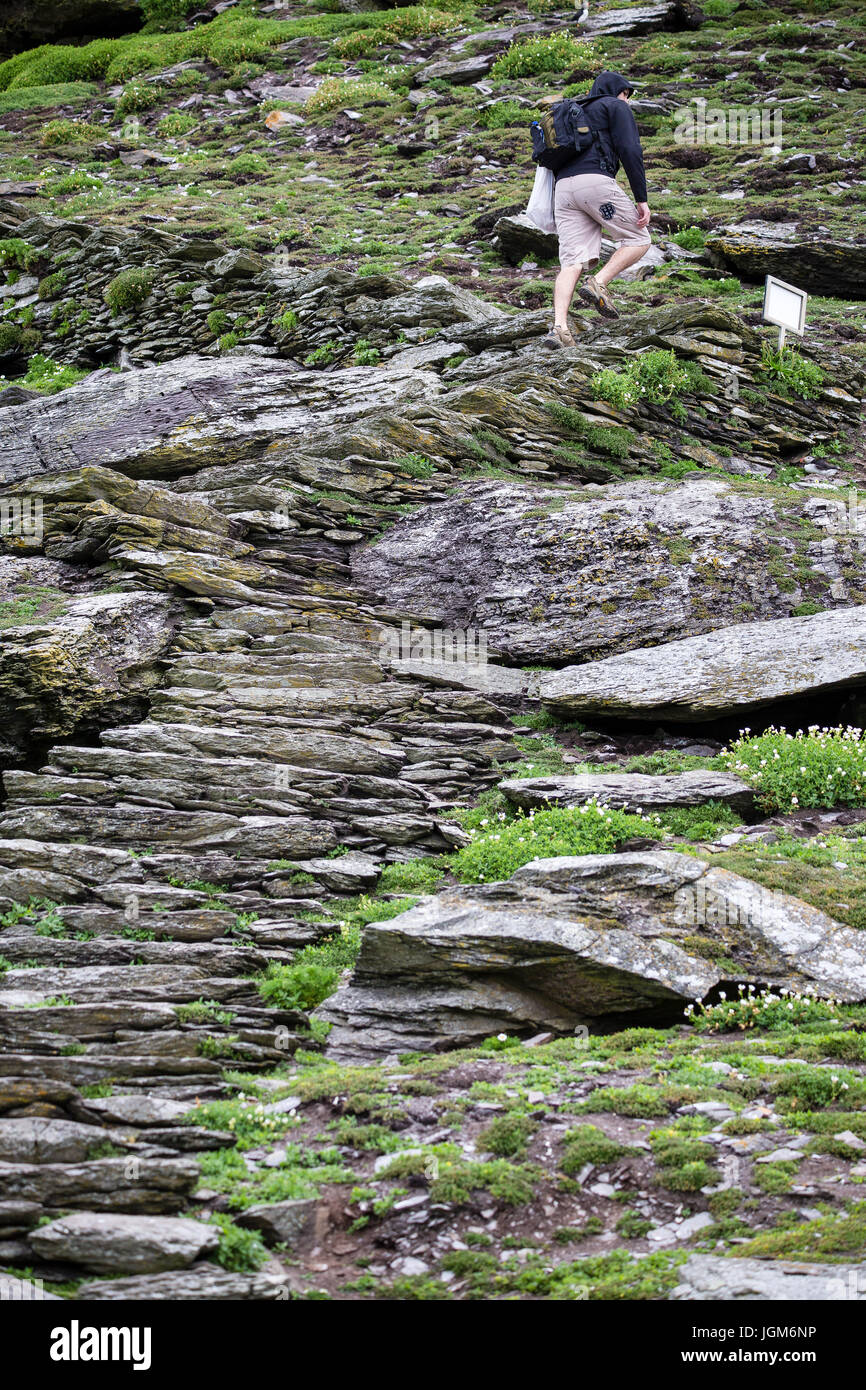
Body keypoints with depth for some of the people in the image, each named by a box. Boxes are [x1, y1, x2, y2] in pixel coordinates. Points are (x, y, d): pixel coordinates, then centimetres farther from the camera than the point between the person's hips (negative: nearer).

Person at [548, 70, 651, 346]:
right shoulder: (616, 107, 12)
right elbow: (630, 150, -3)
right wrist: (642, 198, -5)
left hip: (564, 188, 6)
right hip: (596, 181, -6)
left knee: (572, 262, -4)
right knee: (638, 239, 8)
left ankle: (559, 327, -22)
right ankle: (598, 283, -13)